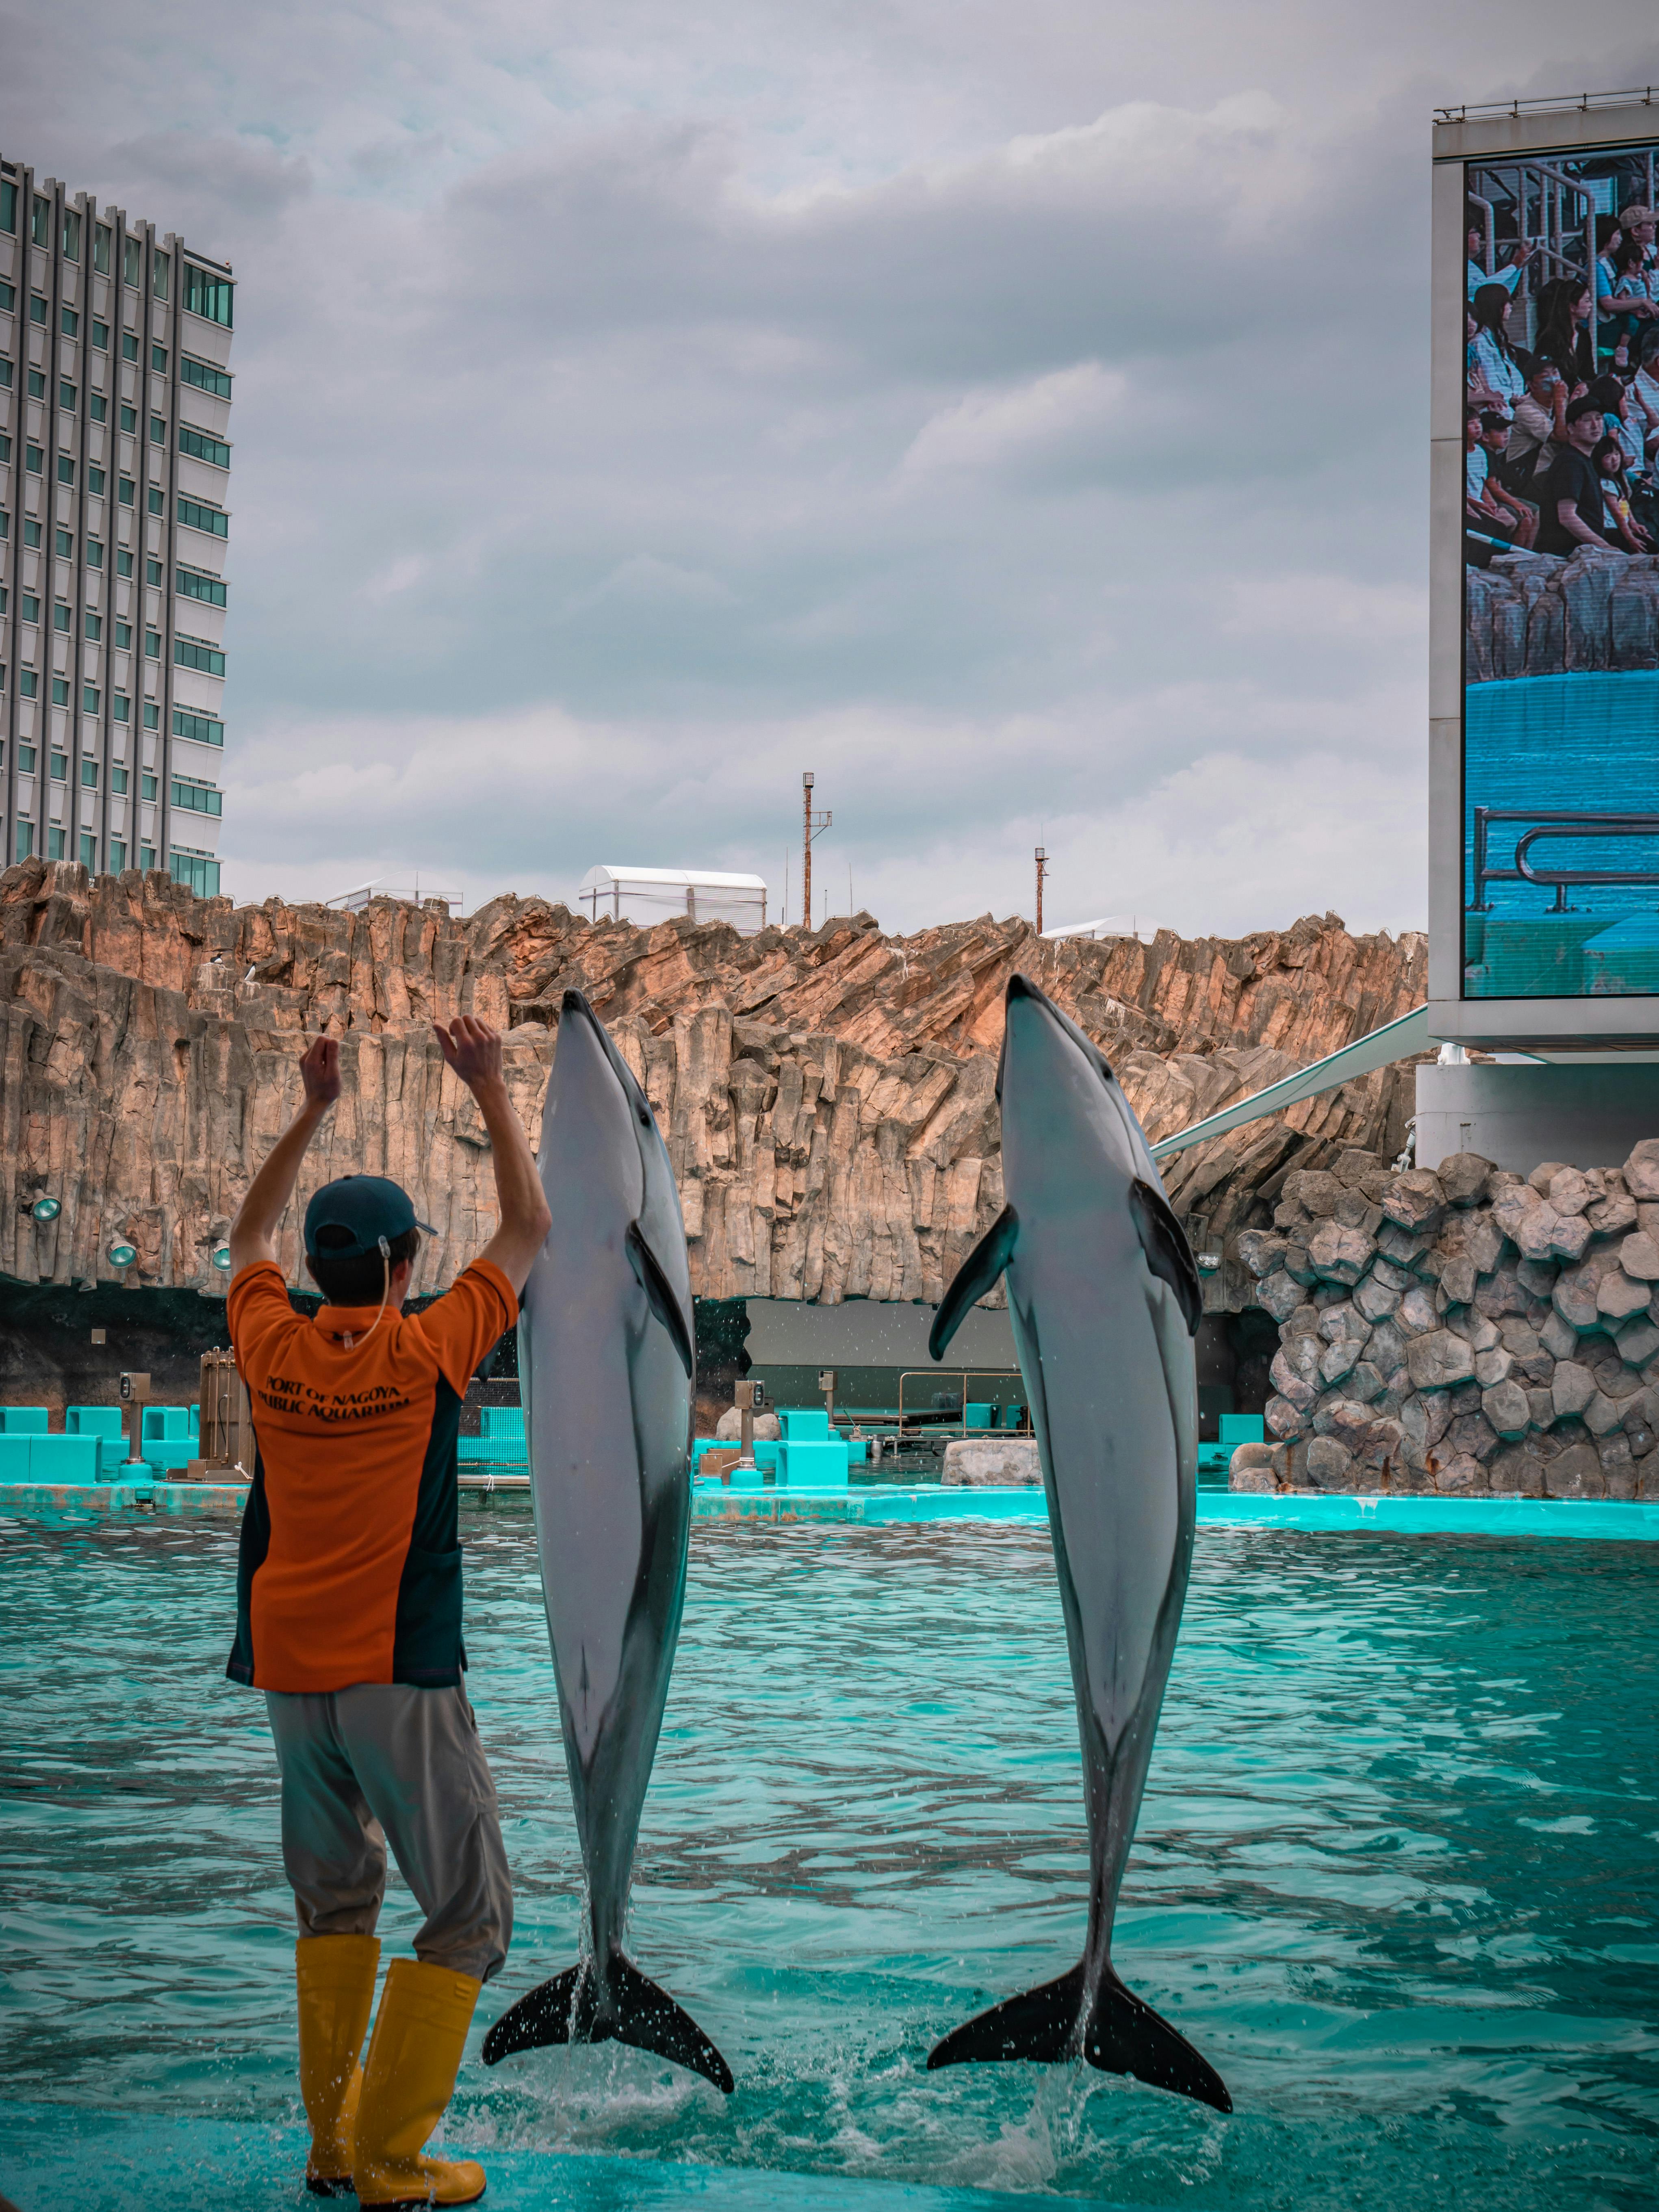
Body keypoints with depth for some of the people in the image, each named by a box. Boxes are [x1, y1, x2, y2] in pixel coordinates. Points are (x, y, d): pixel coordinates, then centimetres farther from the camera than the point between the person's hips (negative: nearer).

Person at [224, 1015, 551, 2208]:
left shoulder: (274, 1351, 1)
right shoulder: (425, 1353, -8)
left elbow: (252, 1237, 23)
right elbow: (530, 1229, 5)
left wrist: (314, 1110, 27)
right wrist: (493, 1091, 13)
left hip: (288, 1670, 5)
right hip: (396, 1668, -5)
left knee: (336, 1898, 19)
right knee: (469, 1915, 2)